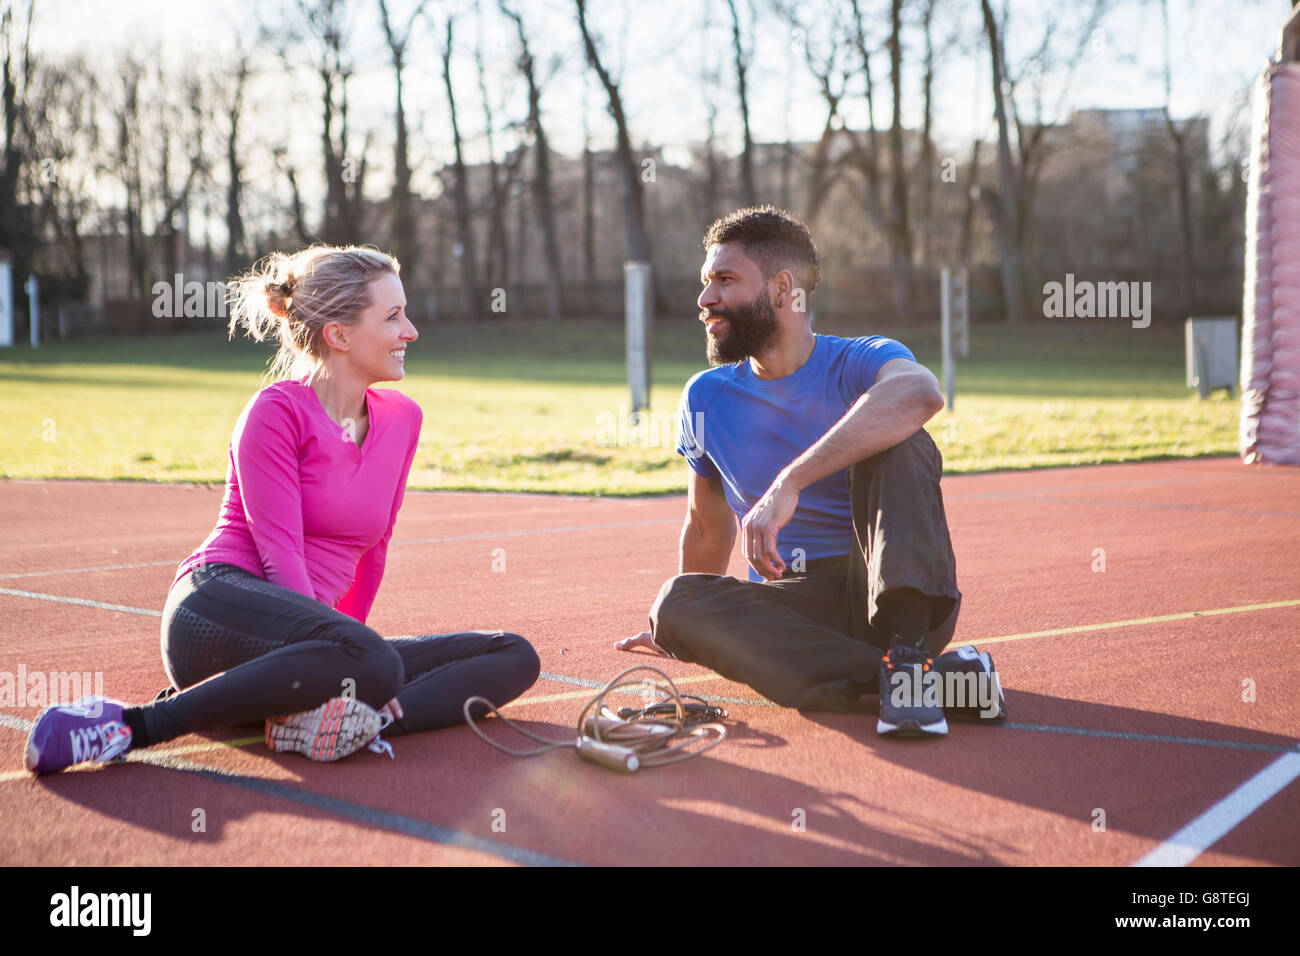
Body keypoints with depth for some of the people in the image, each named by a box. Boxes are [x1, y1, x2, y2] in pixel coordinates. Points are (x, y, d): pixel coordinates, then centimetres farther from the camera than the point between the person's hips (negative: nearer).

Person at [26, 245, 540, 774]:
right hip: (220, 606, -7)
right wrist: (354, 664, -22)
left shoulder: (401, 418, 14)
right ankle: (136, 723, -32)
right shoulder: (277, 410, -4)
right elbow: (280, 552, -13)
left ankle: (356, 725, -28)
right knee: (374, 664, -39)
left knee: (514, 657, -5)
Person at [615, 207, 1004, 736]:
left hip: (887, 593, -3)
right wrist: (682, 628, 33)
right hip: (792, 608, 4)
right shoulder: (707, 399, 10)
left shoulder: (862, 362, -5)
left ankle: (909, 653, -37)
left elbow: (920, 393, -32)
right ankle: (912, 676, -34)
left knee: (895, 442, -24)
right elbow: (709, 527, 25)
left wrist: (789, 483, -40)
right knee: (677, 600, -27)